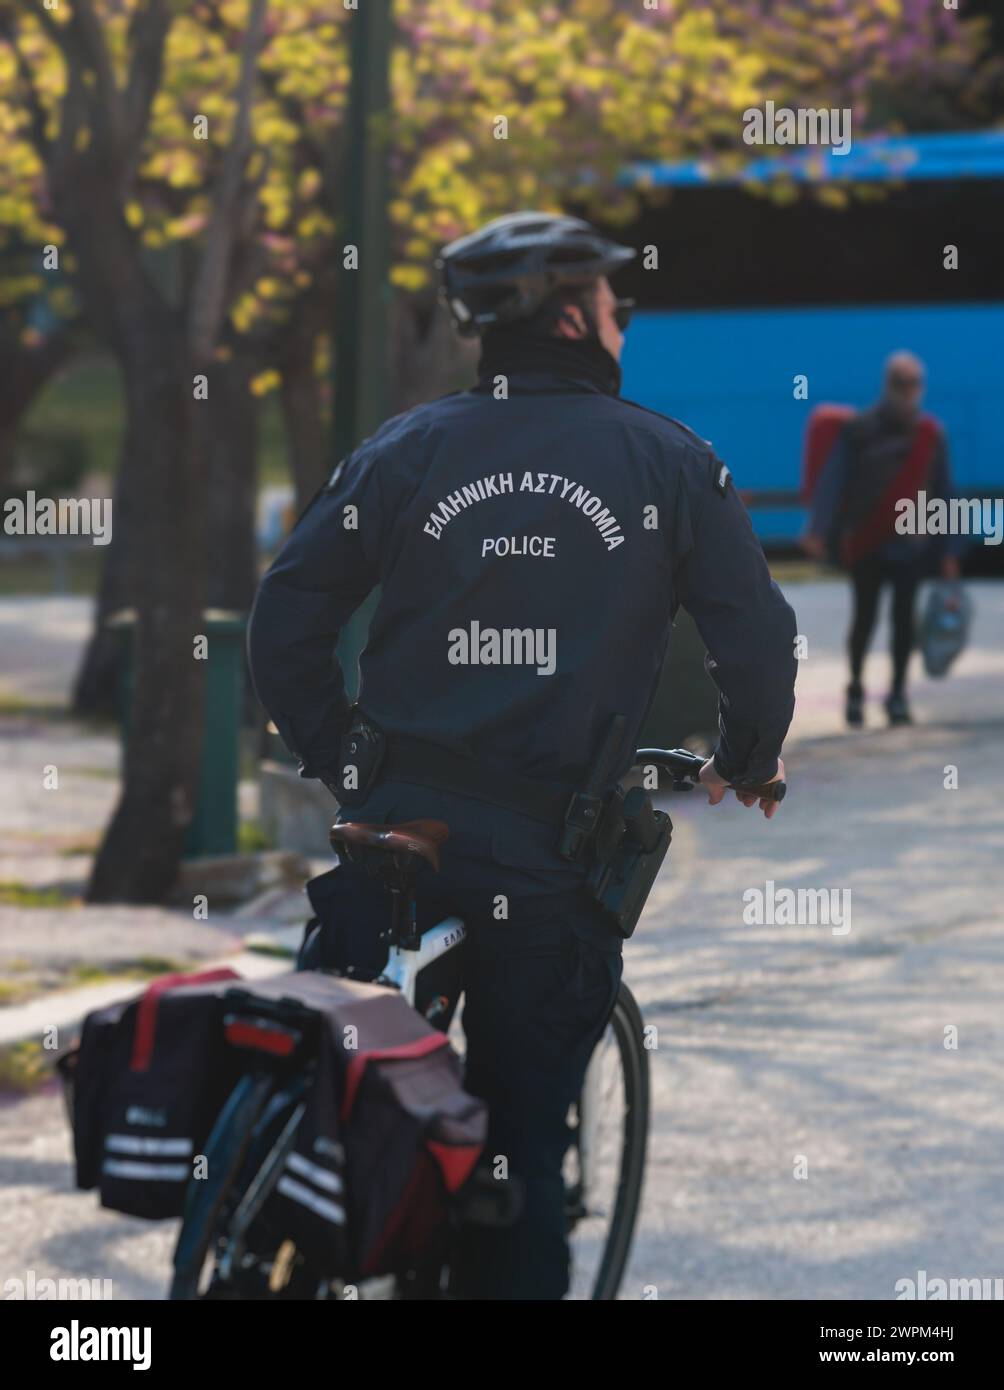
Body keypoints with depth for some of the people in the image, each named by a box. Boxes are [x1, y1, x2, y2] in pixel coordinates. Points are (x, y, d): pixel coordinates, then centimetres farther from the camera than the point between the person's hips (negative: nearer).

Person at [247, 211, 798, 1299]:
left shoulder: (404, 450, 7)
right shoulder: (670, 462, 3)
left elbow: (285, 617, 6)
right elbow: (757, 636, 3)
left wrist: (334, 763, 19)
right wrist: (748, 763, 22)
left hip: (394, 835, 1)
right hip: (557, 862, -1)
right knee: (520, 1149, 5)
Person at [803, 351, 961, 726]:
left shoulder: (931, 434, 2)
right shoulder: (860, 430, -5)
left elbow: (943, 493, 6)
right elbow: (834, 480, -10)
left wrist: (947, 550, 4)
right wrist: (818, 531, -22)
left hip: (911, 543, 1)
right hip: (865, 542, -1)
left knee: (904, 614, 0)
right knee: (865, 615, 4)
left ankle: (897, 693, 11)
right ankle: (855, 688, 22)